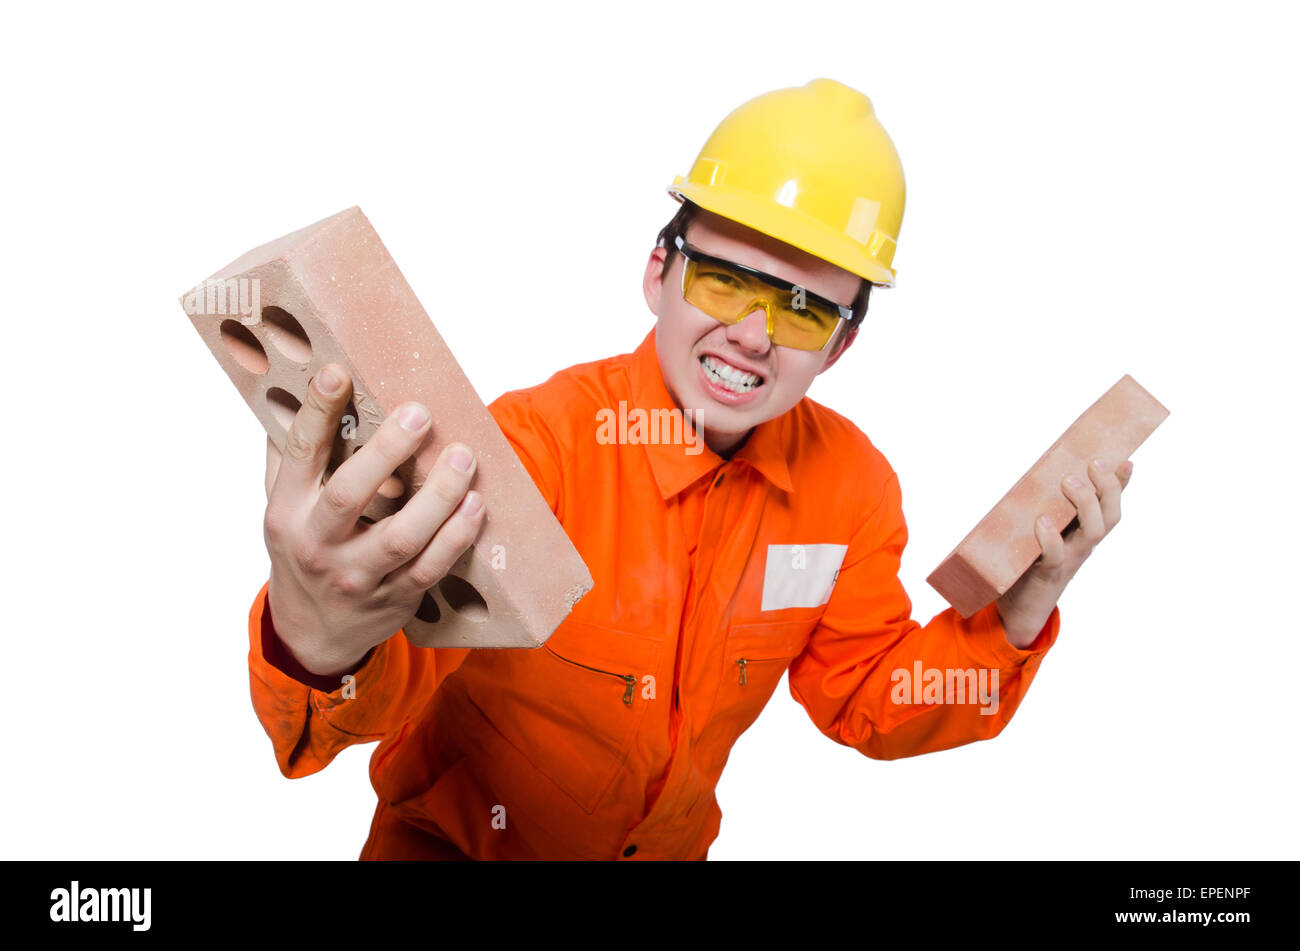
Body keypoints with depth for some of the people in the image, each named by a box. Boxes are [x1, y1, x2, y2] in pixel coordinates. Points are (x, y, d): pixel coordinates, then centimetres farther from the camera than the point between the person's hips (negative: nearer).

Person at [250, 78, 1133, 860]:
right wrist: (322, 646, -64)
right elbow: (395, 669, -41)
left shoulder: (853, 484, -13)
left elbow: (865, 702, -4)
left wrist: (1019, 614, -19)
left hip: (673, 840, 4)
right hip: (458, 839, -3)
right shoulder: (534, 442, -30)